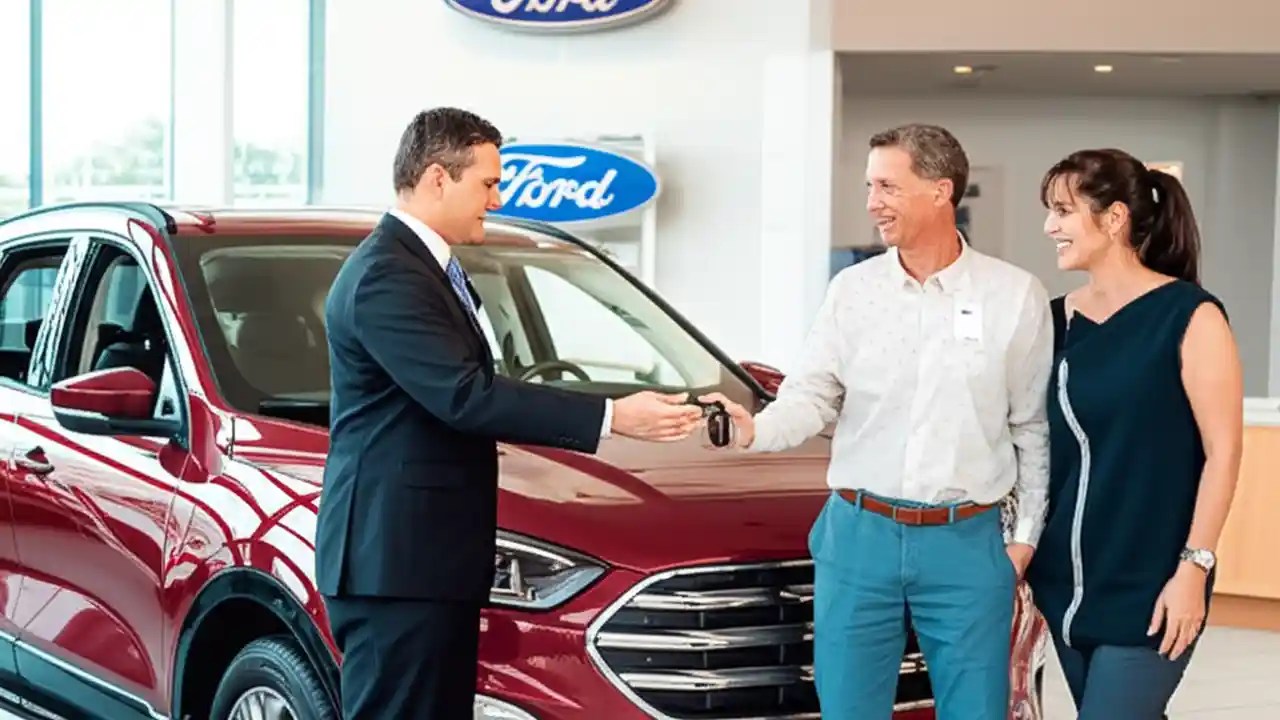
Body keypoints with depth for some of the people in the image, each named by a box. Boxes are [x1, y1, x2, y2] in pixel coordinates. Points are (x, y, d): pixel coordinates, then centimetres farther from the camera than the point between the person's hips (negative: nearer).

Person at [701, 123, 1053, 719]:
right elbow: (812, 396, 0)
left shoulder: (1016, 295, 0)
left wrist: (1025, 534, 3)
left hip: (966, 543, -1)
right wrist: (756, 430, -21)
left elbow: (1033, 429, 4)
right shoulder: (851, 290, 4)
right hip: (857, 536, 2)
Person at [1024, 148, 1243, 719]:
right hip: (1066, 578, 6)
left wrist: (1192, 568, -14)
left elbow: (1223, 452, -10)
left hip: (1147, 584, -5)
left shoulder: (1190, 317, -10)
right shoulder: (1057, 318, 6)